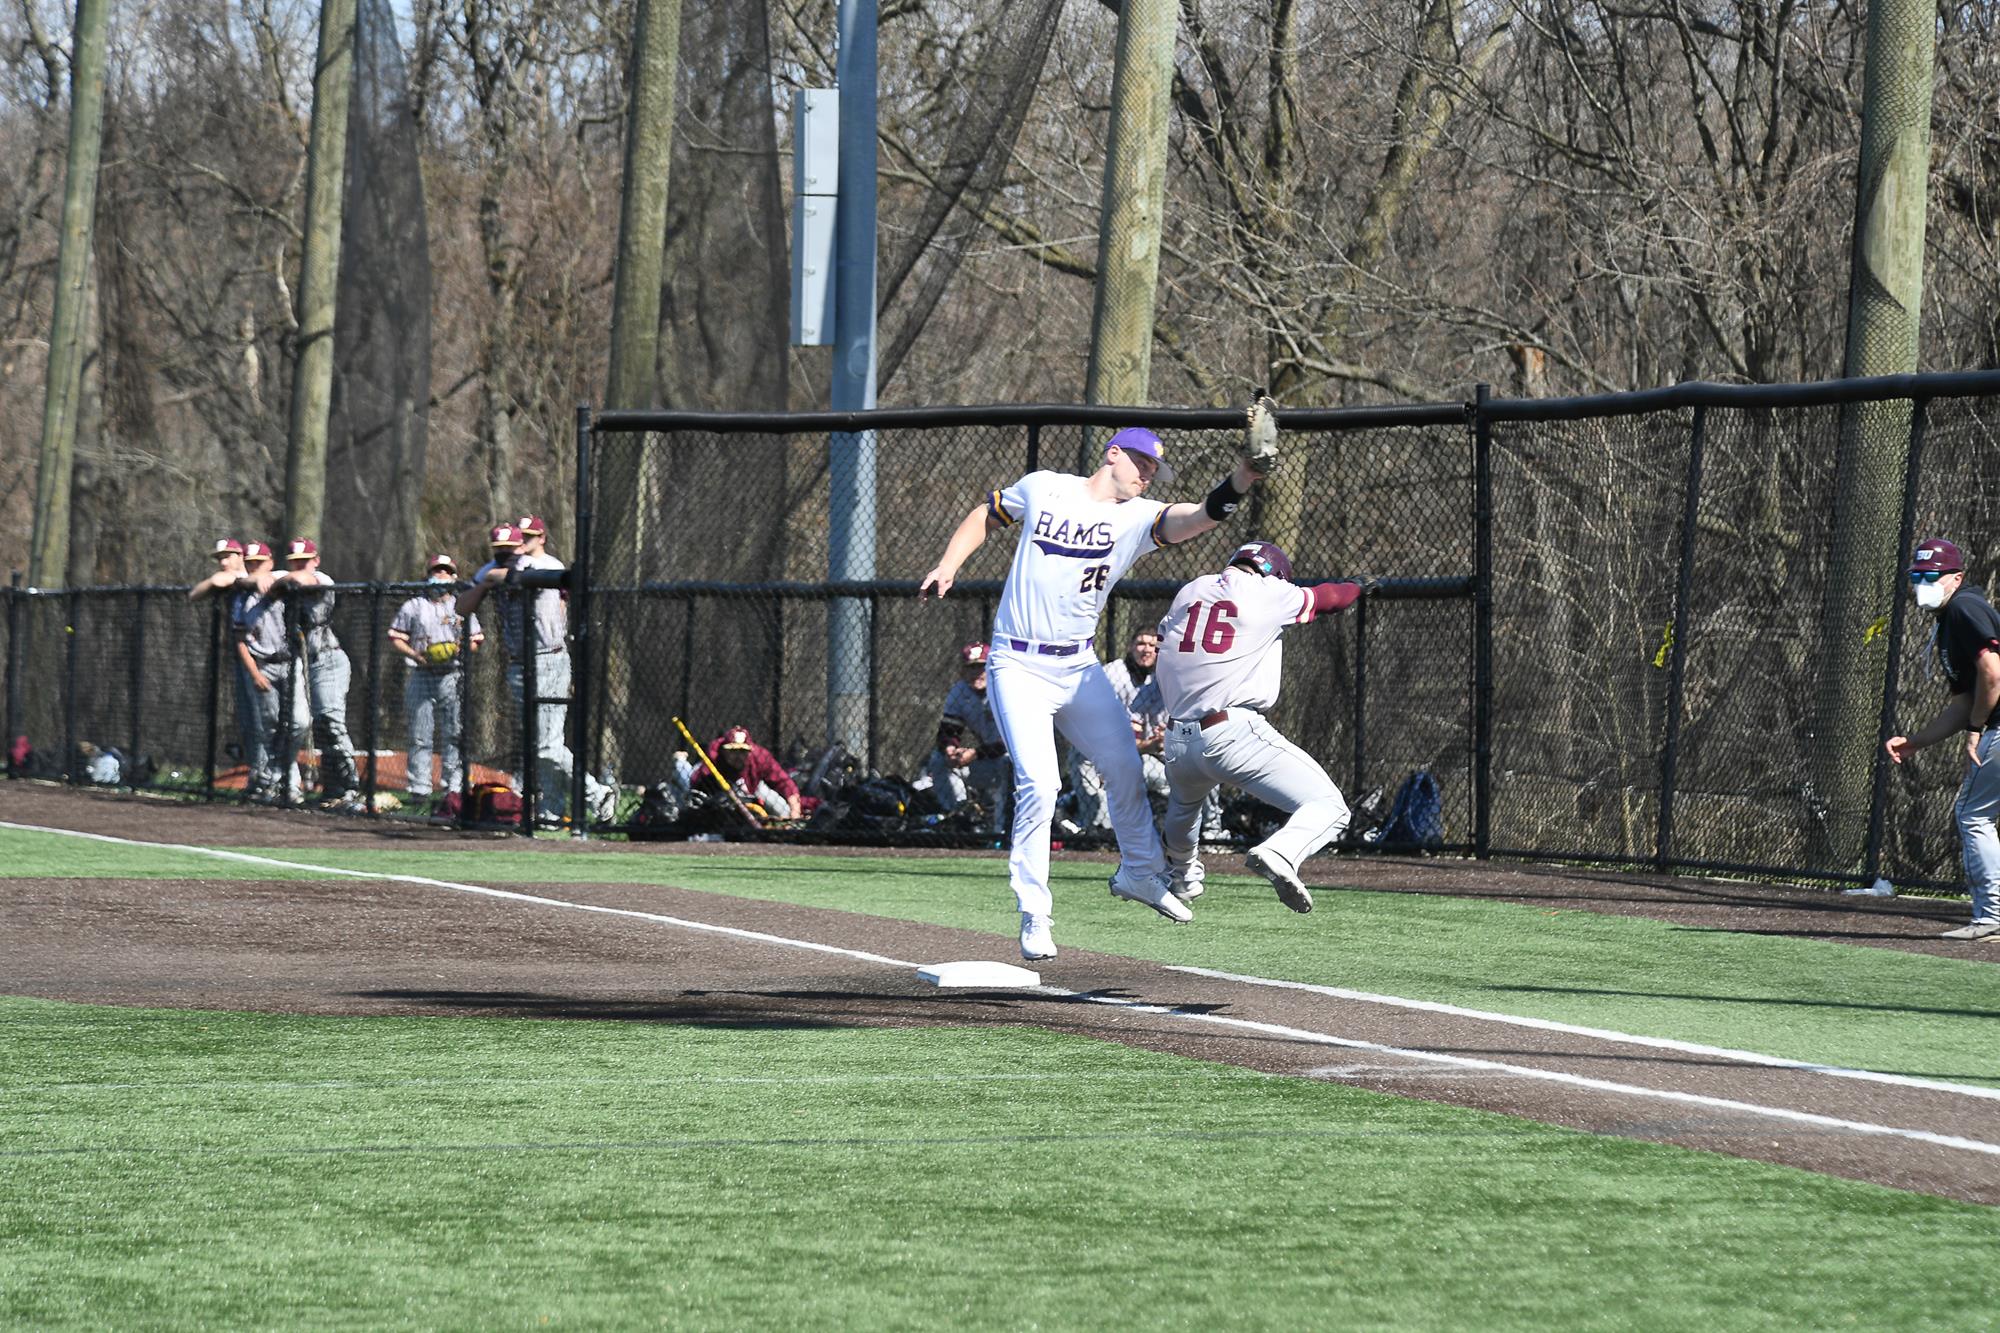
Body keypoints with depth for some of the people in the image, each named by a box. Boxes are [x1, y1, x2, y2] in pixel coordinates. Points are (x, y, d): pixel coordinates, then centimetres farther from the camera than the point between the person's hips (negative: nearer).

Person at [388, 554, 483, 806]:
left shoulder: (462, 608, 14)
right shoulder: (413, 607, 11)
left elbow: (476, 641, 11)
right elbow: (395, 638, 6)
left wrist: (458, 650, -10)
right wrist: (417, 656, -11)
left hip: (453, 678, 1)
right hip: (421, 678, -1)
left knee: (454, 734, -2)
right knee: (420, 735, -3)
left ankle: (454, 786, 2)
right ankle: (419, 787, -1)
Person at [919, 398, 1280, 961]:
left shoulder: (1137, 517, -1)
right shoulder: (1042, 488, -2)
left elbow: (1192, 519, -21)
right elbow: (985, 516, 15)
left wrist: (1240, 481, -39)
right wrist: (948, 566, 0)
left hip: (1079, 668, 4)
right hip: (1018, 667, -4)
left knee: (1125, 768, 9)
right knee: (1039, 783, -15)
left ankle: (1139, 872, 35)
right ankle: (1034, 913, -5)